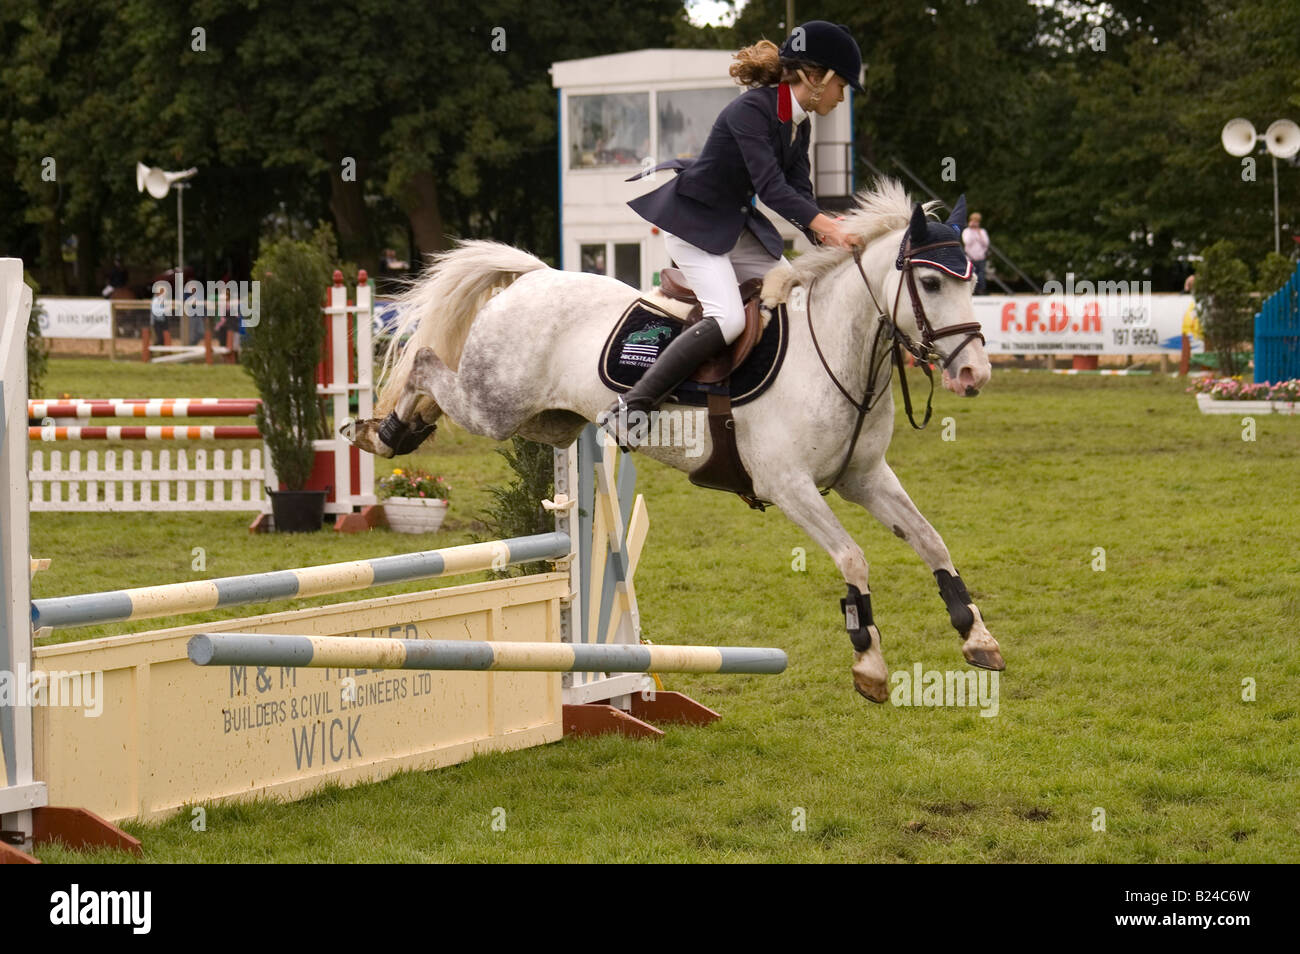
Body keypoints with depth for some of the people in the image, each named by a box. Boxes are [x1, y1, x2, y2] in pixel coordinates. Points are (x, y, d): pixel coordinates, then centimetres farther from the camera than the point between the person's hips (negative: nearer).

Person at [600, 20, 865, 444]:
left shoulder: (799, 125, 6)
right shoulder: (750, 110, -23)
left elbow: (798, 191, 1)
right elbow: (770, 187, -32)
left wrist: (830, 236, -18)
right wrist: (827, 226, -42)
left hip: (737, 224, 10)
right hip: (694, 221, -10)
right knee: (728, 317, -26)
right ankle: (630, 407, -26)